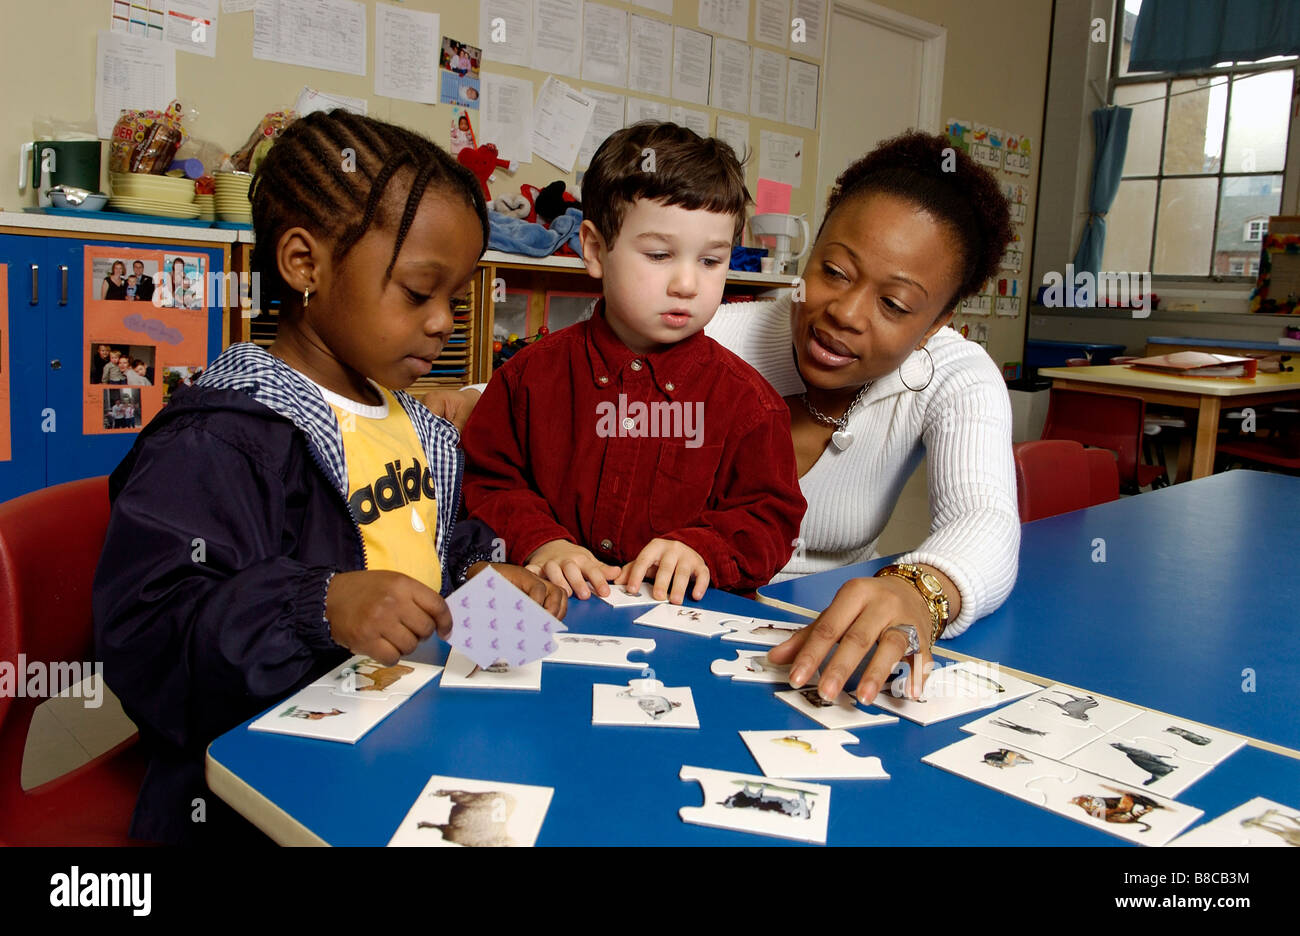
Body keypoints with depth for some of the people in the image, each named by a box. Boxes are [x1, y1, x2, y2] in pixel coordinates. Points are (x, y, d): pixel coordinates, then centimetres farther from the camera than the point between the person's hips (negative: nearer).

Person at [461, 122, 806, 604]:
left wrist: (700, 549, -11)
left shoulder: (745, 397, 4)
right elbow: (488, 482, 10)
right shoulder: (534, 373, 5)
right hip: (552, 609, 0)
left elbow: (770, 517, 7)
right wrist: (540, 542, -8)